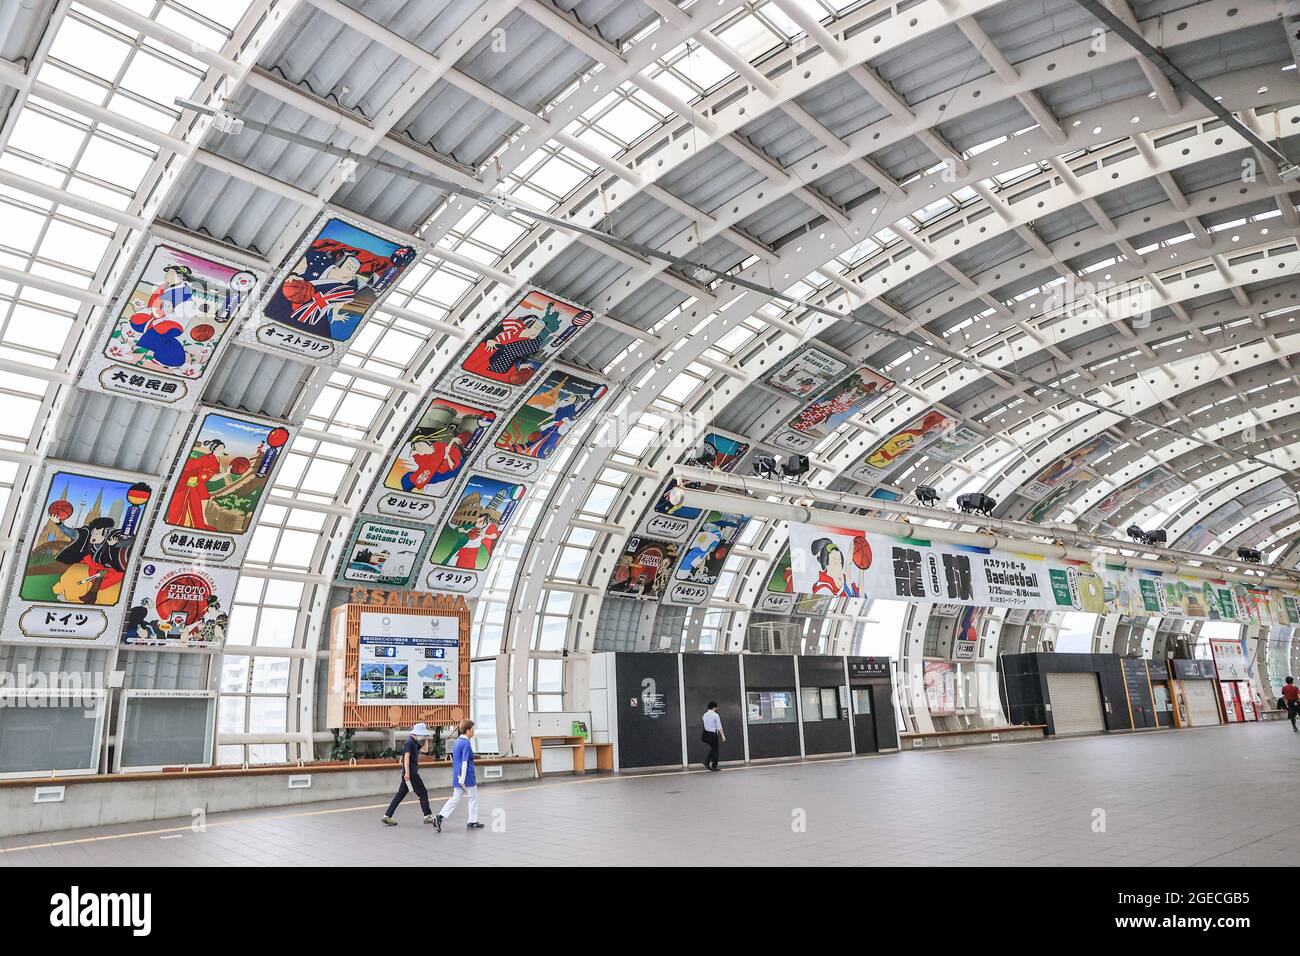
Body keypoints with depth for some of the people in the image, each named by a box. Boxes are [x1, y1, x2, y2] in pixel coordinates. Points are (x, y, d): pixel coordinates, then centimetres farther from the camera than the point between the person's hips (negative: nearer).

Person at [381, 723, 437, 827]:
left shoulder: (414, 743, 14)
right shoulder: (410, 742, -13)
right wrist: (407, 772, -25)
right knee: (423, 793, -2)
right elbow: (406, 758, -21)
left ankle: (387, 816, 12)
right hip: (410, 773, -10)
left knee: (400, 795, 11)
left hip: (411, 773, 10)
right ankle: (428, 816, 3)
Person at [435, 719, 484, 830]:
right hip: (467, 776, -8)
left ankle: (441, 816, -5)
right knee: (473, 797, 8)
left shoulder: (457, 741, 11)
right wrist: (462, 778, -24)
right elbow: (465, 762, -22)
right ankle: (472, 822, 15)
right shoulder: (466, 743, -17)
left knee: (455, 798, 9)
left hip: (457, 775, 8)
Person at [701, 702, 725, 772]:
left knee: (713, 748, 22)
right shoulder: (715, 715, -12)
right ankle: (714, 766, 13)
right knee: (715, 750, 7)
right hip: (713, 734, -6)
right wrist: (722, 735, -9)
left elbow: (705, 725, 10)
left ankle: (706, 761, 9)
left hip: (706, 734, 6)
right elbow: (719, 727, -13)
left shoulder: (705, 715, 5)